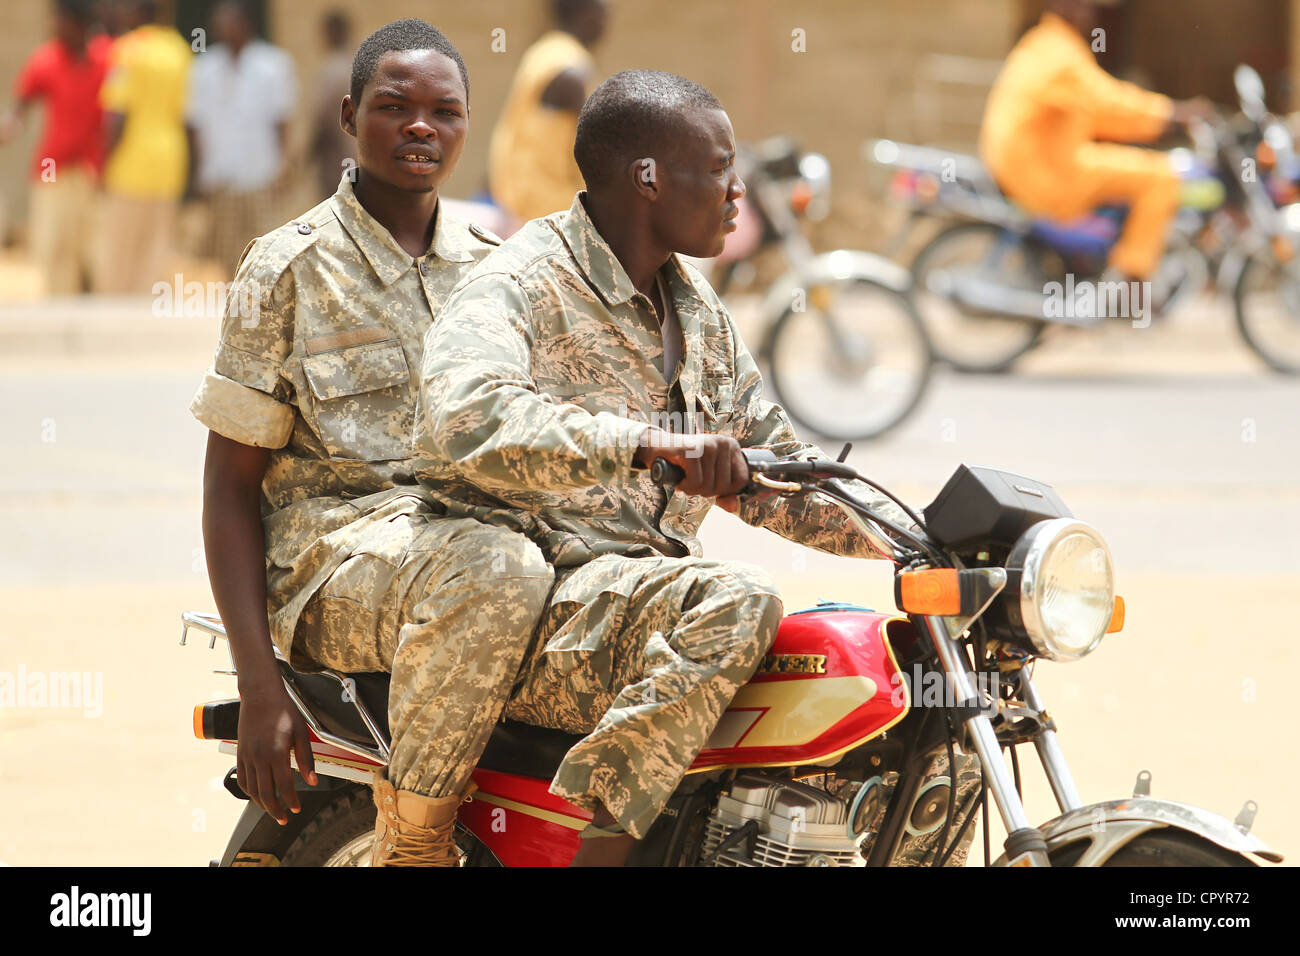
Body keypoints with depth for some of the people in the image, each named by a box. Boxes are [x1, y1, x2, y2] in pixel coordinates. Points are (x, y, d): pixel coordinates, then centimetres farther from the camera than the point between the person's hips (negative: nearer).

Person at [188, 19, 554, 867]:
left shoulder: (496, 270, 16)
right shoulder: (289, 267, 1)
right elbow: (230, 487, 0)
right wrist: (259, 685, -10)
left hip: (485, 526, 5)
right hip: (338, 552, -5)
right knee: (495, 574, -40)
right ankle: (410, 844, -24)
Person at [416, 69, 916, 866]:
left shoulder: (700, 314, 17)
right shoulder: (519, 286, -11)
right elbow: (467, 417, -32)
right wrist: (648, 443, -42)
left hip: (658, 599, 8)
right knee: (736, 605, -35)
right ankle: (594, 844, -33)